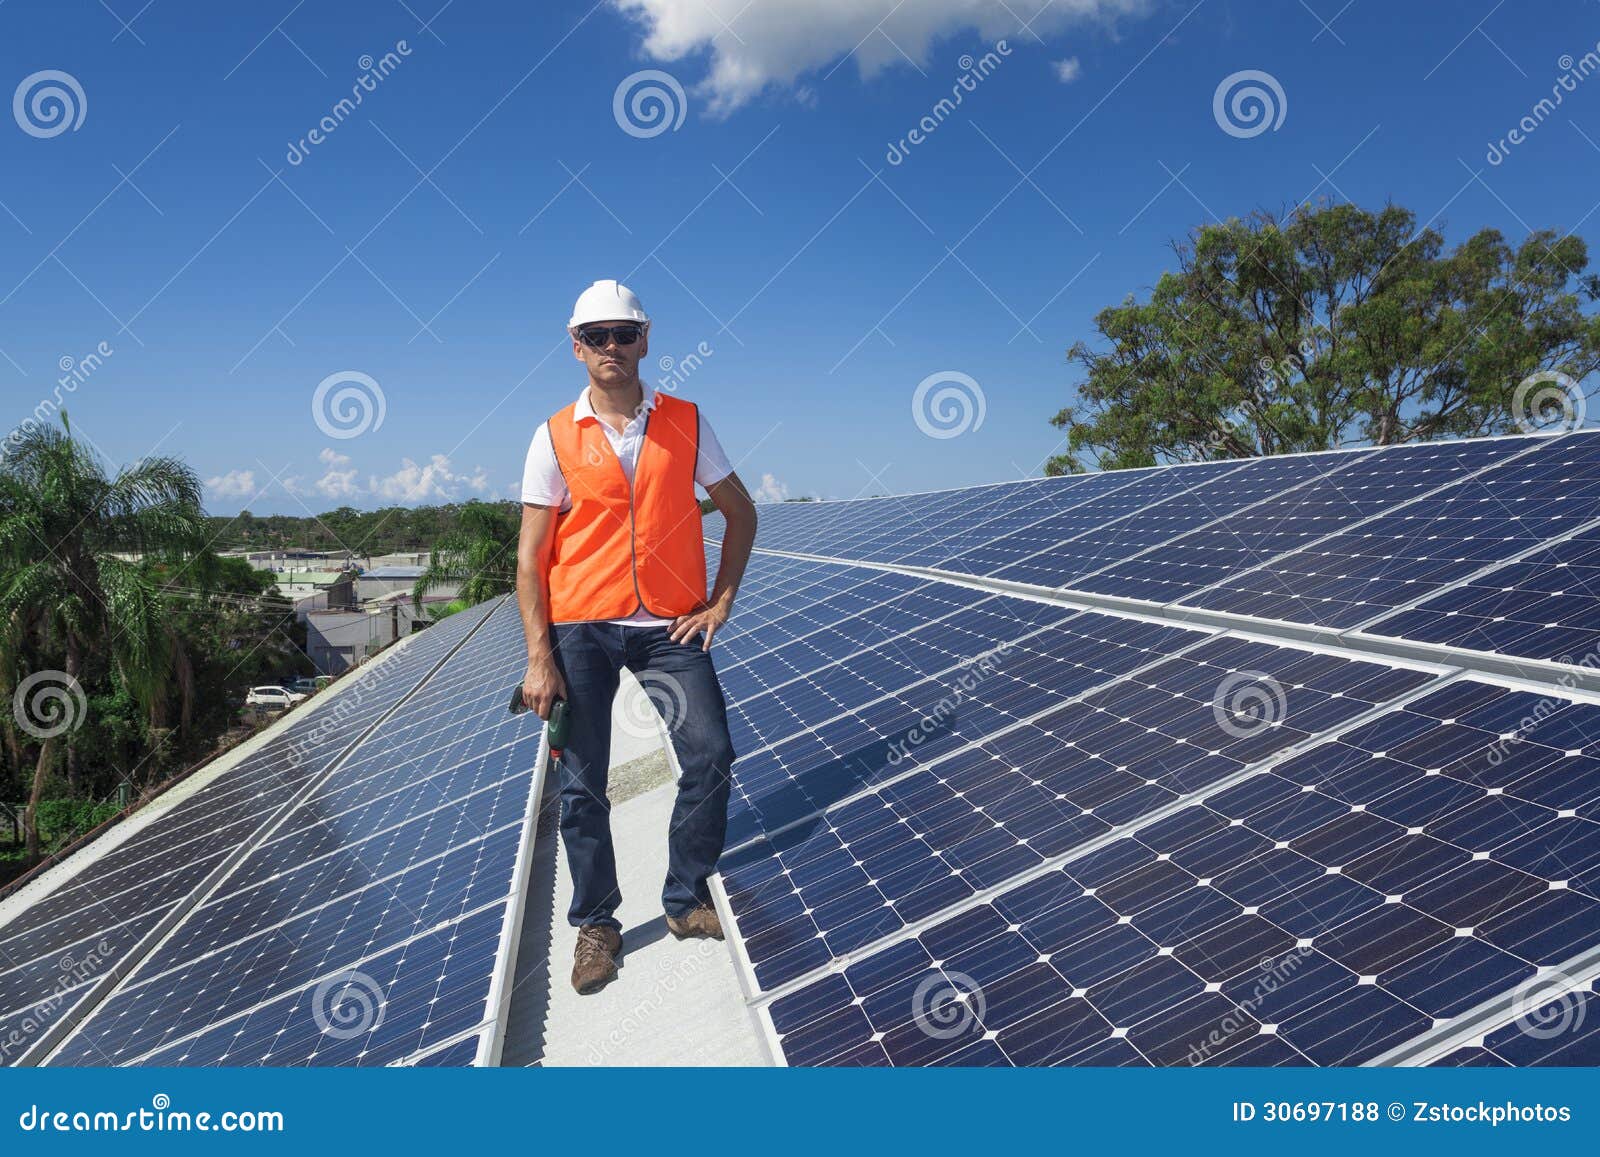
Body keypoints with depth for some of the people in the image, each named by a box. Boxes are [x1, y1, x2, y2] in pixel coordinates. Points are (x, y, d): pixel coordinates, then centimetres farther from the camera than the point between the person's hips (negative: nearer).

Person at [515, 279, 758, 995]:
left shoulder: (686, 423, 4)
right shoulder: (556, 437, 1)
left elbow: (740, 512, 13)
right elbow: (531, 557, 0)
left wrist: (721, 600, 3)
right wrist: (539, 659, -7)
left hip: (669, 624, 1)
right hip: (580, 625, -1)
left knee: (710, 755, -7)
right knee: (582, 784, 4)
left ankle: (686, 899, 15)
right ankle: (595, 924, 22)